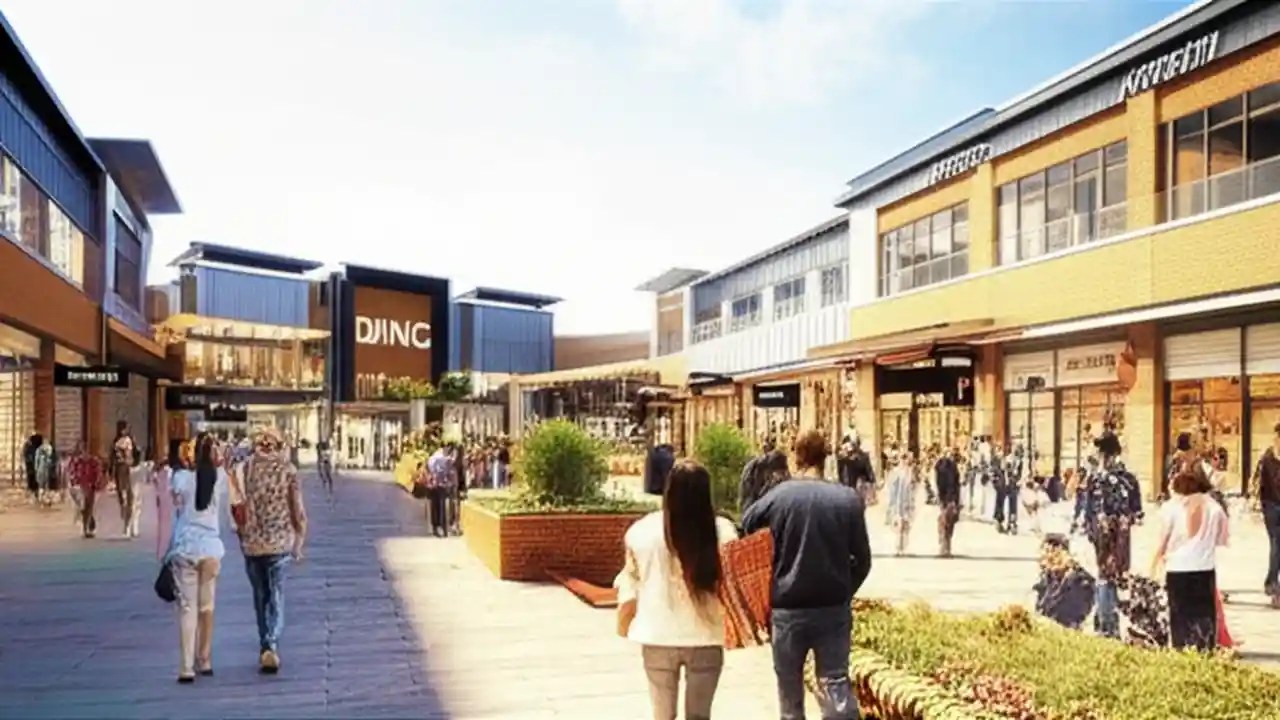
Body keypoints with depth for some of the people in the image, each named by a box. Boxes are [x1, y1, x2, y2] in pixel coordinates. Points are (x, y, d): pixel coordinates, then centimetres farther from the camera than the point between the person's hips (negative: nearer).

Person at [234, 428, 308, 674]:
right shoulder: (287, 469, -4)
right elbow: (298, 508, -3)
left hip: (252, 543, 2)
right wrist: (299, 542, 8)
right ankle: (271, 646, -15)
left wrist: (242, 536, 13)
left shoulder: (246, 467, -2)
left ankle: (265, 647, 24)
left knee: (260, 597, 17)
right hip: (279, 543, -2)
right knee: (277, 598, 2)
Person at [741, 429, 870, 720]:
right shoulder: (848, 499, -5)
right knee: (836, 683, 5)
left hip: (788, 608, 0)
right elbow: (862, 559, -1)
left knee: (790, 686, 16)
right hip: (834, 609, 0)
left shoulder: (779, 496, -8)